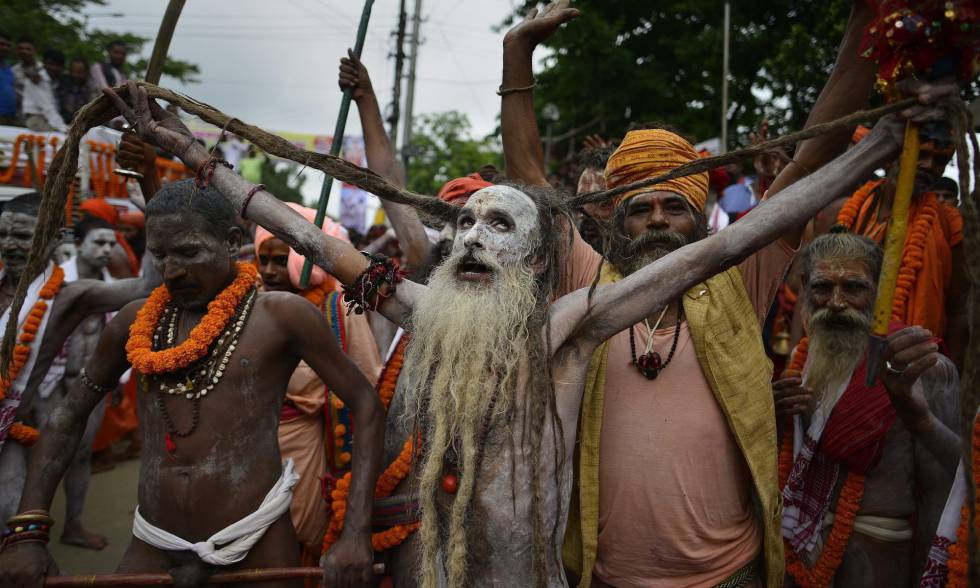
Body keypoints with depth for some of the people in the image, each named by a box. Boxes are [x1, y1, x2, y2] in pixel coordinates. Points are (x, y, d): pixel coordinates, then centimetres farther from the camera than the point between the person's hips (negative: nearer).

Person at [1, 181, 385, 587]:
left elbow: (366, 406, -7)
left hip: (257, 543, -3)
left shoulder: (281, 316, -8)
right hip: (152, 546, 4)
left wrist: (356, 537, -14)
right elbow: (69, 416, 14)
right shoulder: (137, 322, 4)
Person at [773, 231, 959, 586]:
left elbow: (961, 476, -25)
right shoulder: (802, 358, 1)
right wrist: (775, 418, -11)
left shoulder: (924, 370, -16)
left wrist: (916, 414, -44)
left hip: (876, 556, -5)